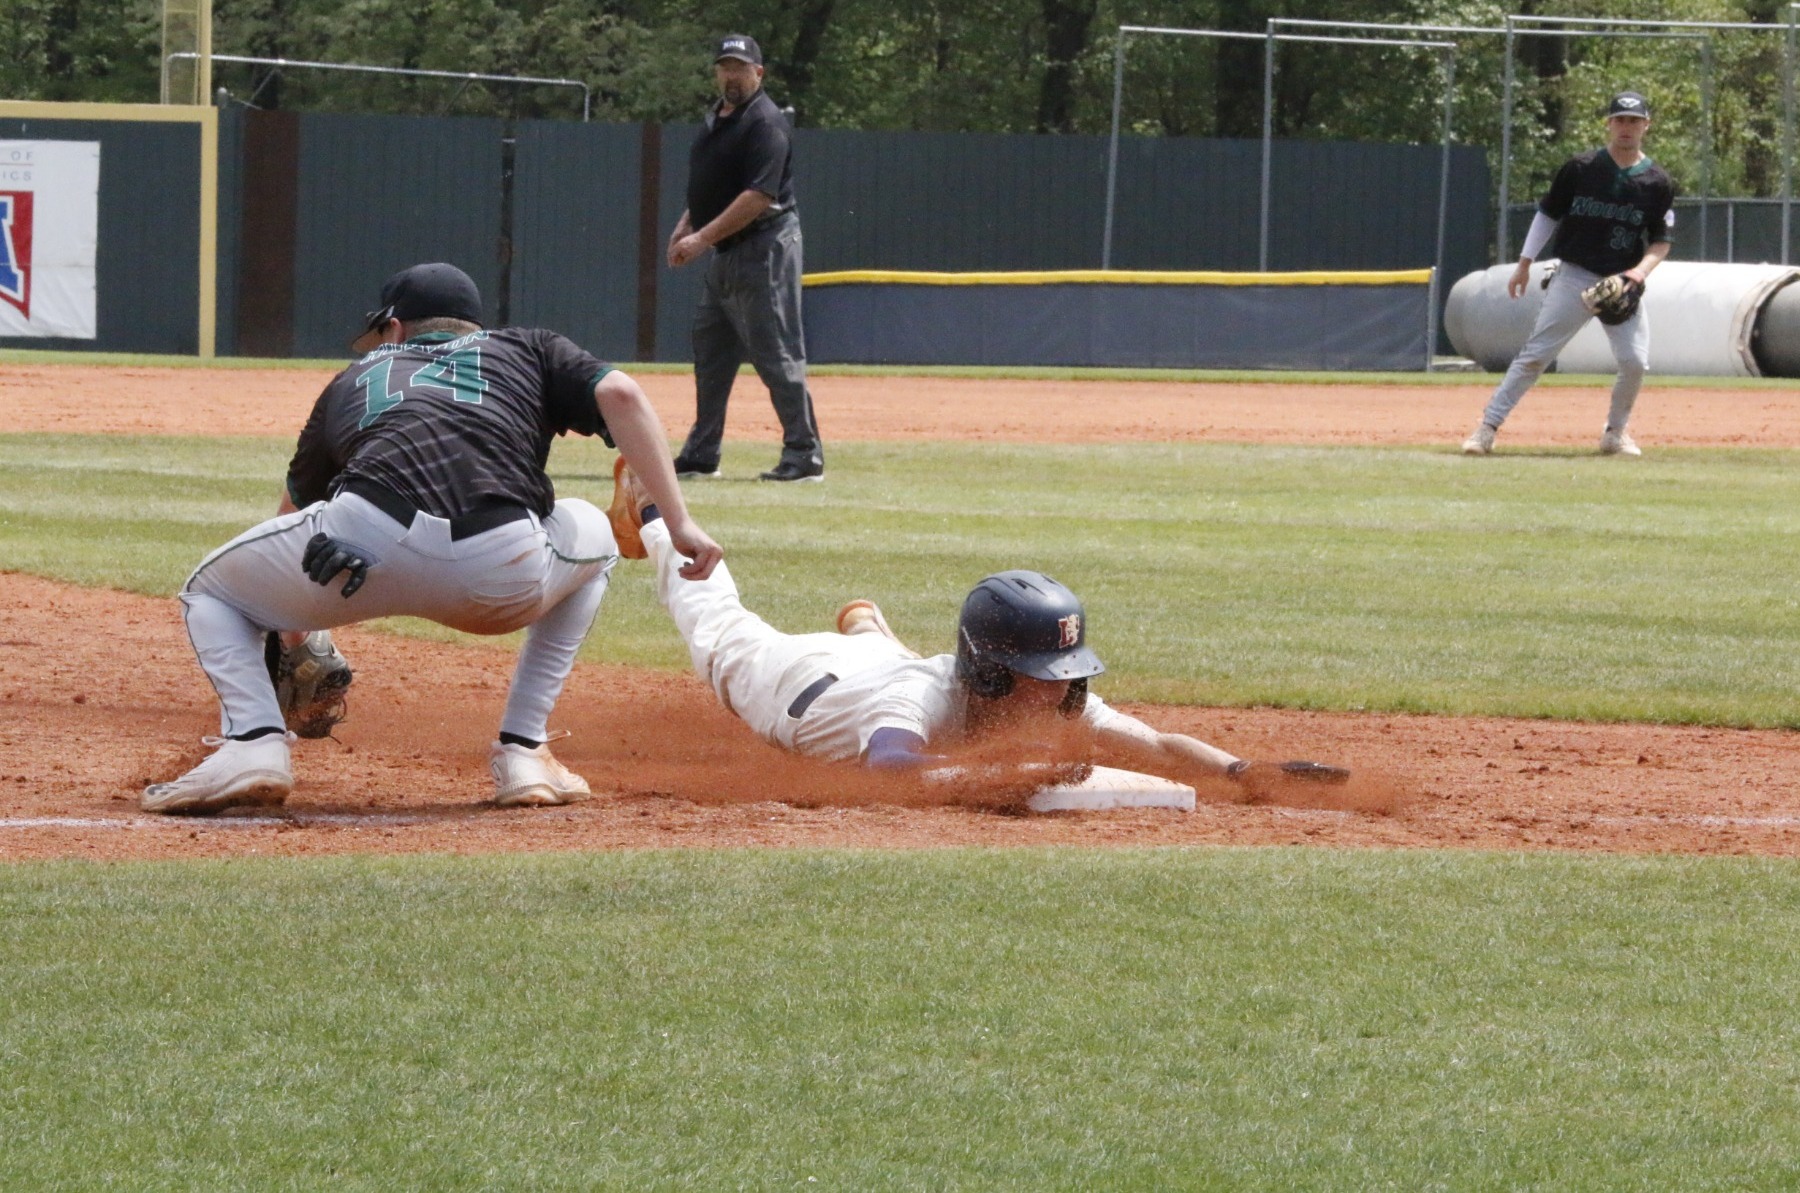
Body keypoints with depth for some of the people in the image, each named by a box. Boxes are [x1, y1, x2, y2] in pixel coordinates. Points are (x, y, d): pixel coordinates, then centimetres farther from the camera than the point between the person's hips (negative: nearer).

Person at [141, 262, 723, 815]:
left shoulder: (355, 379, 37)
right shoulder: (527, 350, 32)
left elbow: (296, 504, 50)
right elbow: (618, 394, 12)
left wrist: (297, 630, 67)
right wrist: (677, 522, 9)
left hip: (367, 539, 0)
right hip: (504, 580, 0)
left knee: (210, 595, 29)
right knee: (593, 538, 36)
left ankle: (254, 739, -1)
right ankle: (522, 750, 24)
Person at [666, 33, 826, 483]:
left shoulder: (764, 122, -15)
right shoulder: (717, 118, 14)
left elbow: (759, 197, -23)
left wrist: (704, 237, -25)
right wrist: (685, 225, 8)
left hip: (763, 248, -10)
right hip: (725, 256, 10)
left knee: (776, 353, -9)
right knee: (710, 349, 13)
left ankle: (804, 455, -6)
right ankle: (701, 454, 20)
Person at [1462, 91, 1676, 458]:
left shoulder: (1657, 183, 2)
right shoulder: (1580, 168, -1)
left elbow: (1660, 241, 6)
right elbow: (1548, 214, 7)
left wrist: (1641, 270, -13)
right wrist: (1525, 263, 4)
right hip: (1574, 277, -1)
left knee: (1635, 361, -12)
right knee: (1535, 355, -7)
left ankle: (1616, 432, 11)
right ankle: (1488, 427, -6)